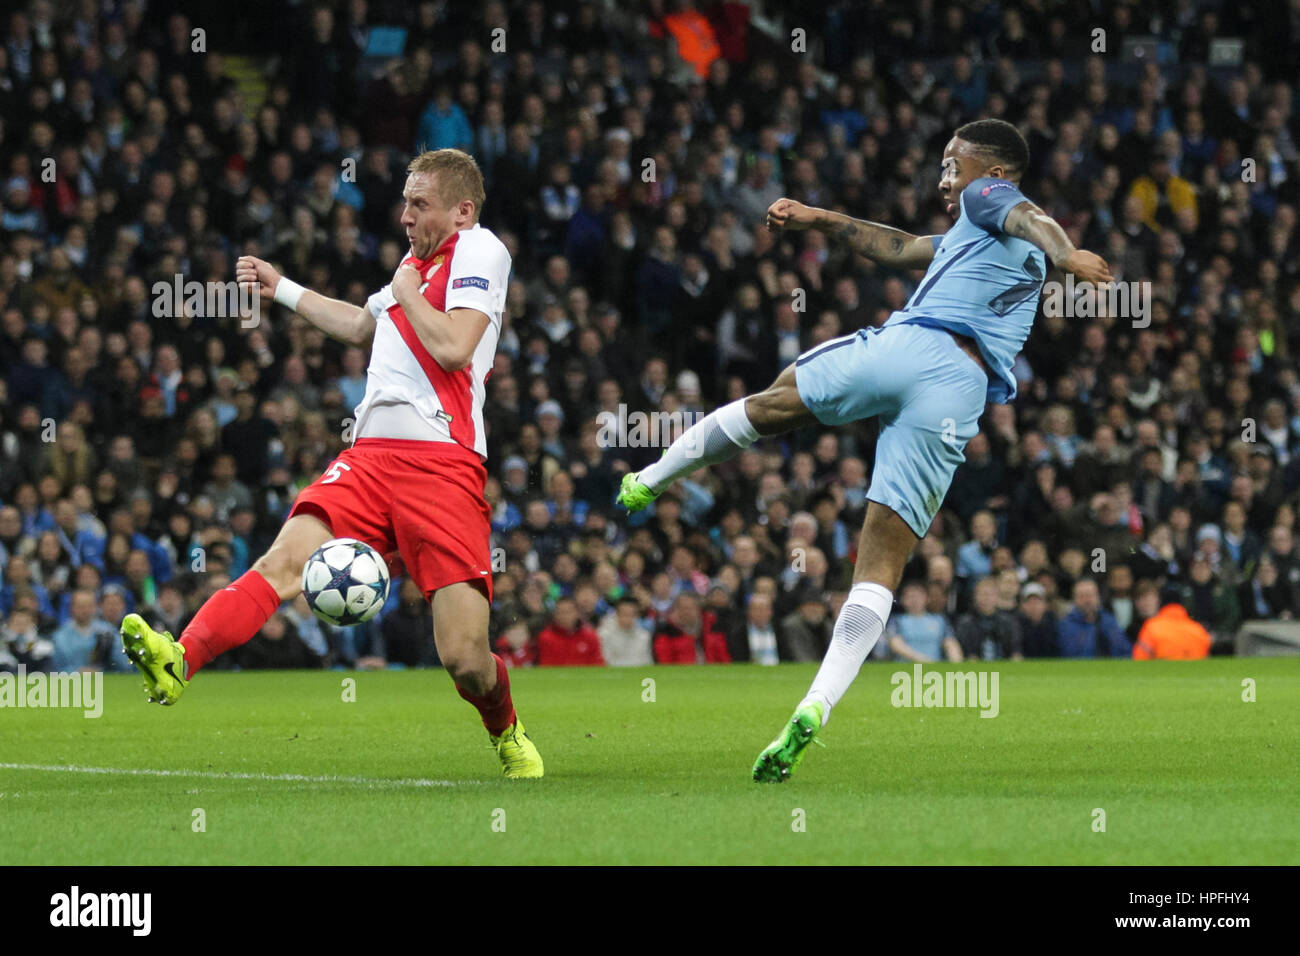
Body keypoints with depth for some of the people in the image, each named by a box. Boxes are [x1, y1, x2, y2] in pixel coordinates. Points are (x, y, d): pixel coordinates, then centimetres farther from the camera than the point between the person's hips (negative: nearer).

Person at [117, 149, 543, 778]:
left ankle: (508, 736, 22)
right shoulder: (418, 261, 24)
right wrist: (282, 289, 48)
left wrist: (406, 294, 0)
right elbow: (362, 327, 44)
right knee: (286, 560, -21)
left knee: (465, 659, -10)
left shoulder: (479, 251, 0)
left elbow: (454, 347, -15)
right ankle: (177, 664, -40)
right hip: (369, 458, 6)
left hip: (444, 465, -6)